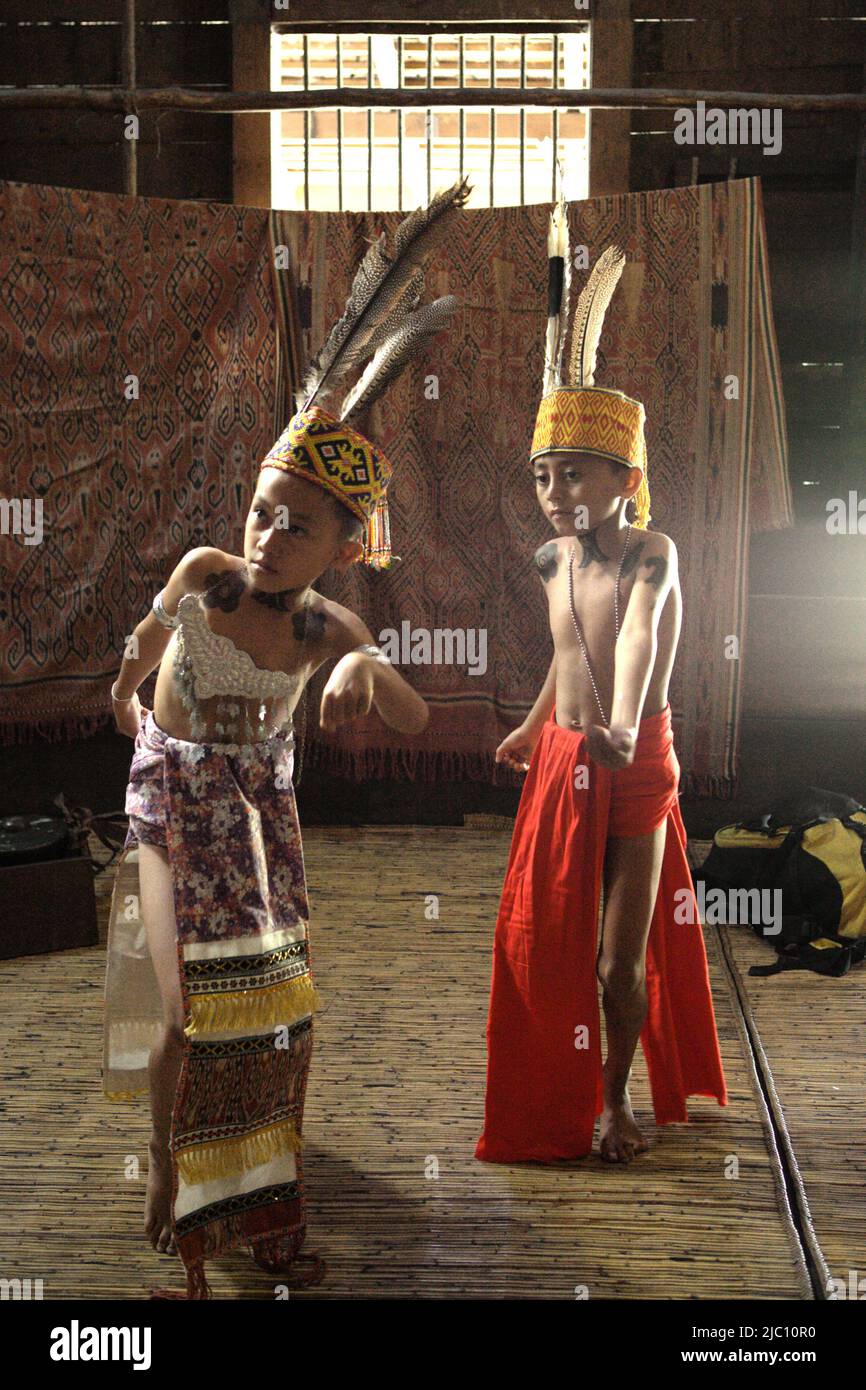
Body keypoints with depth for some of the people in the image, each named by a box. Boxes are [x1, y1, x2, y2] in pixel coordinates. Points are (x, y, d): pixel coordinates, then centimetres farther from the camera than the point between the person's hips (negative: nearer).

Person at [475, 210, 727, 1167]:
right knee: (543, 943, 11)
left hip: (636, 769, -6)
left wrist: (622, 726, -55)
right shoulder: (552, 562, 4)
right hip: (561, 764, 6)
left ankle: (617, 1097, 24)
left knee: (623, 956, 2)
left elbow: (639, 632, -36)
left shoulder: (649, 551, -16)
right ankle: (557, 1099, 29)